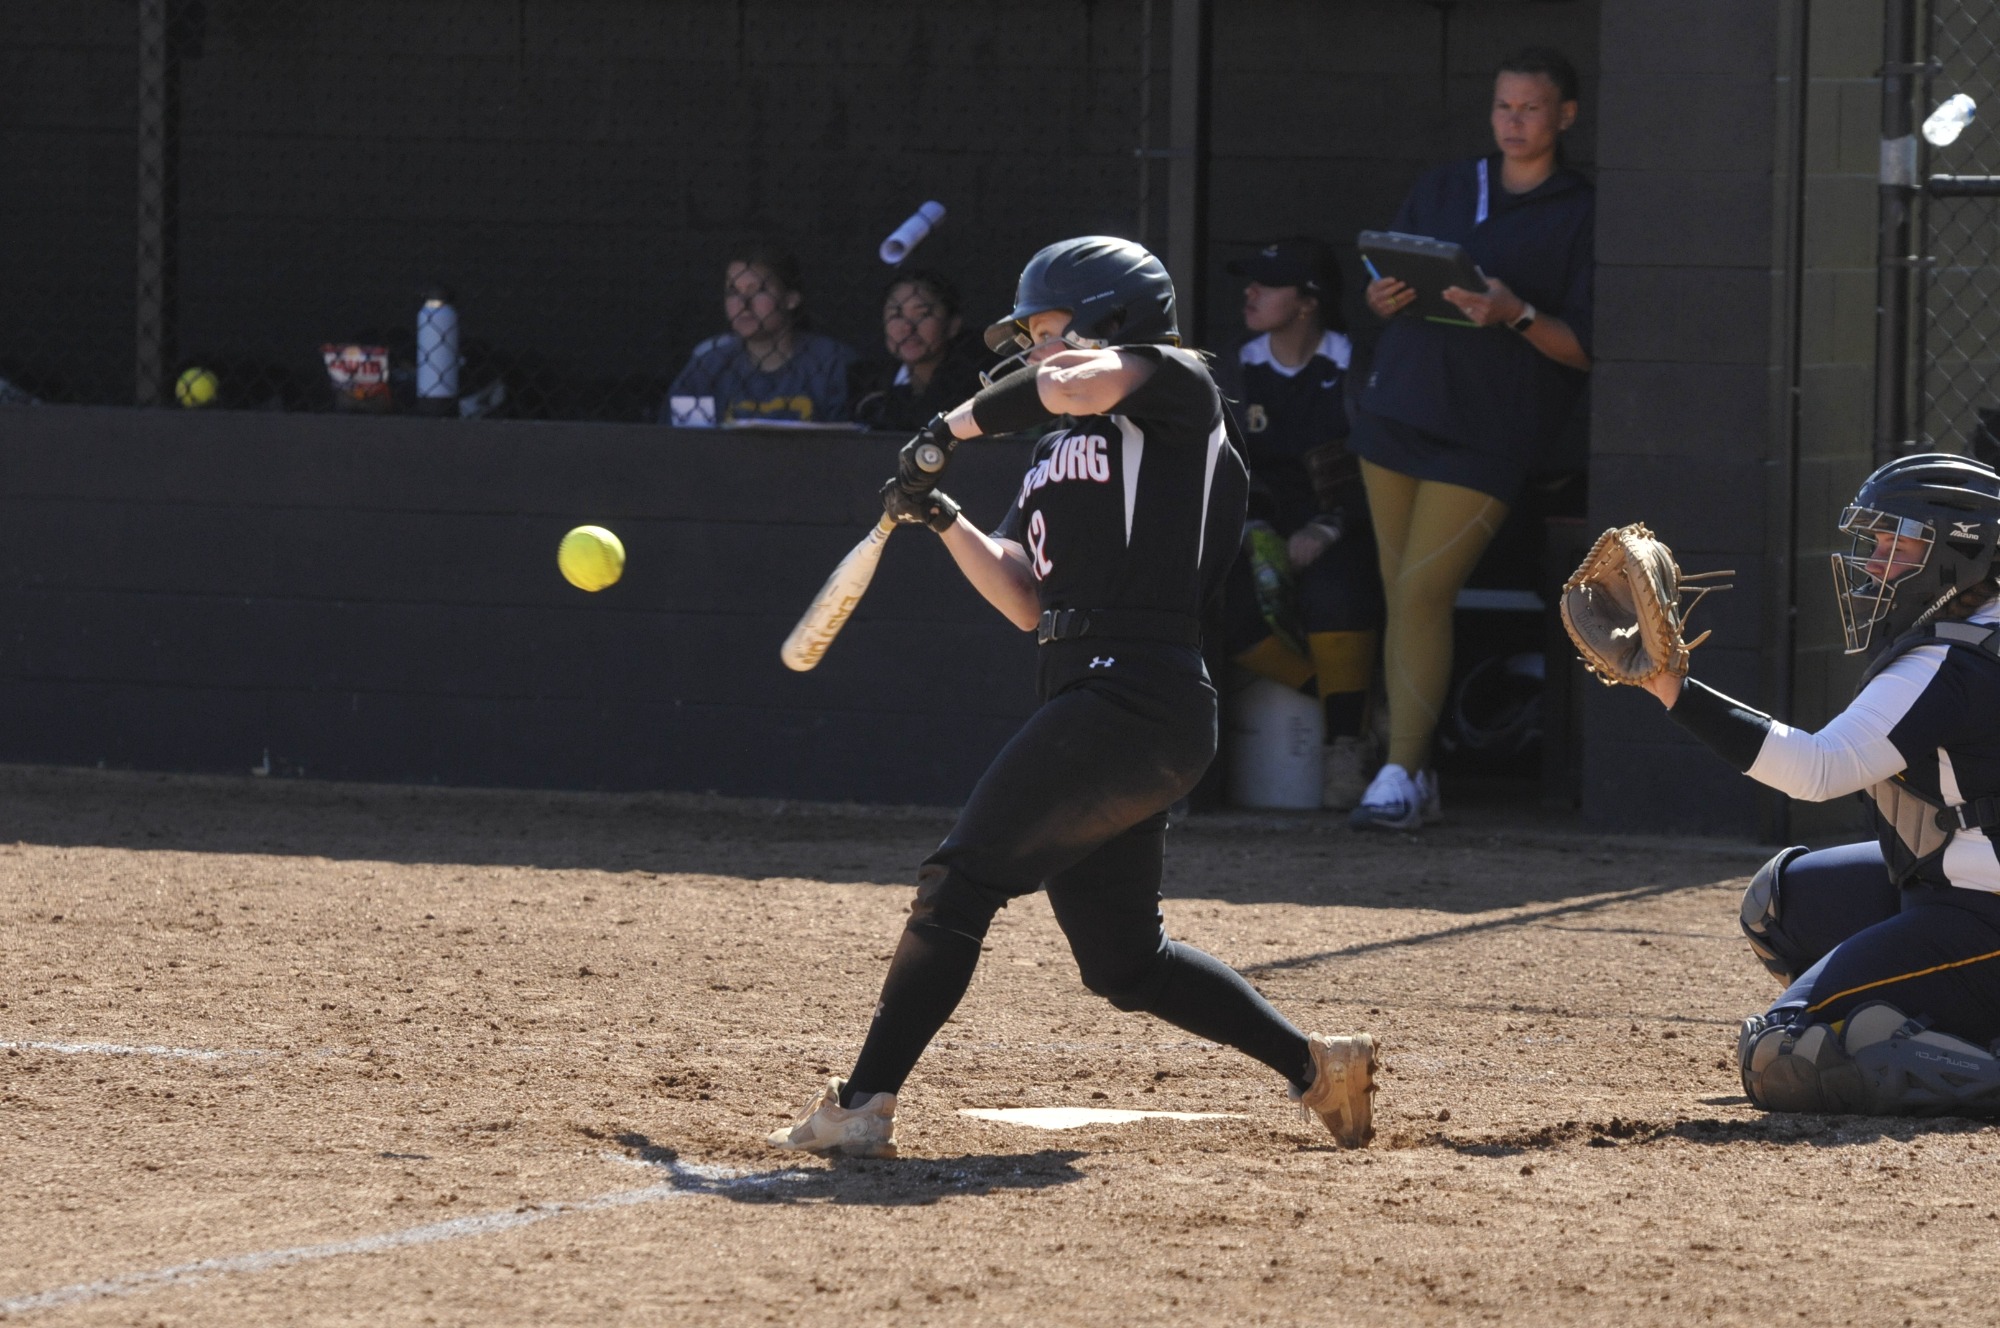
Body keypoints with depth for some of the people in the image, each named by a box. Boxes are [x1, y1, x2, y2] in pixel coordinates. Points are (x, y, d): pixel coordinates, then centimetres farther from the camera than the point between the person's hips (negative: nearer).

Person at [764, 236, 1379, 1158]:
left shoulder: (1177, 388, 0)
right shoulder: (1053, 458, 24)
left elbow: (1078, 385, -20)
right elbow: (1027, 603, 18)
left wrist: (954, 427, -6)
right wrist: (942, 520, 5)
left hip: (1137, 695, -10)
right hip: (1090, 698, 10)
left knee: (962, 879, -16)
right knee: (1123, 960, 13)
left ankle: (863, 1106, -19)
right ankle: (1317, 1066, 22)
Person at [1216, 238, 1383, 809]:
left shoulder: (1350, 367, -7)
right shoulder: (1246, 367, 8)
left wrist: (1327, 530, -21)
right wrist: (1255, 528, -7)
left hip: (1342, 532, -5)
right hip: (1271, 527, 5)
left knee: (1334, 589, -39)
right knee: (1222, 604, -26)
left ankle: (1346, 740, -28)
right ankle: (1358, 706, -17)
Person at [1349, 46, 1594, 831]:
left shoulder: (1579, 218, 2)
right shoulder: (1442, 190, 17)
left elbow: (1586, 349, -3)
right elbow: (1382, 286, 19)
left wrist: (1518, 316, -20)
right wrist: (1383, 298, -4)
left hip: (1487, 434, -5)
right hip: (1397, 412, 5)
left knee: (1423, 592, -13)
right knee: (1400, 594, 3)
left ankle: (1401, 775, -11)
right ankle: (1417, 774, 8)